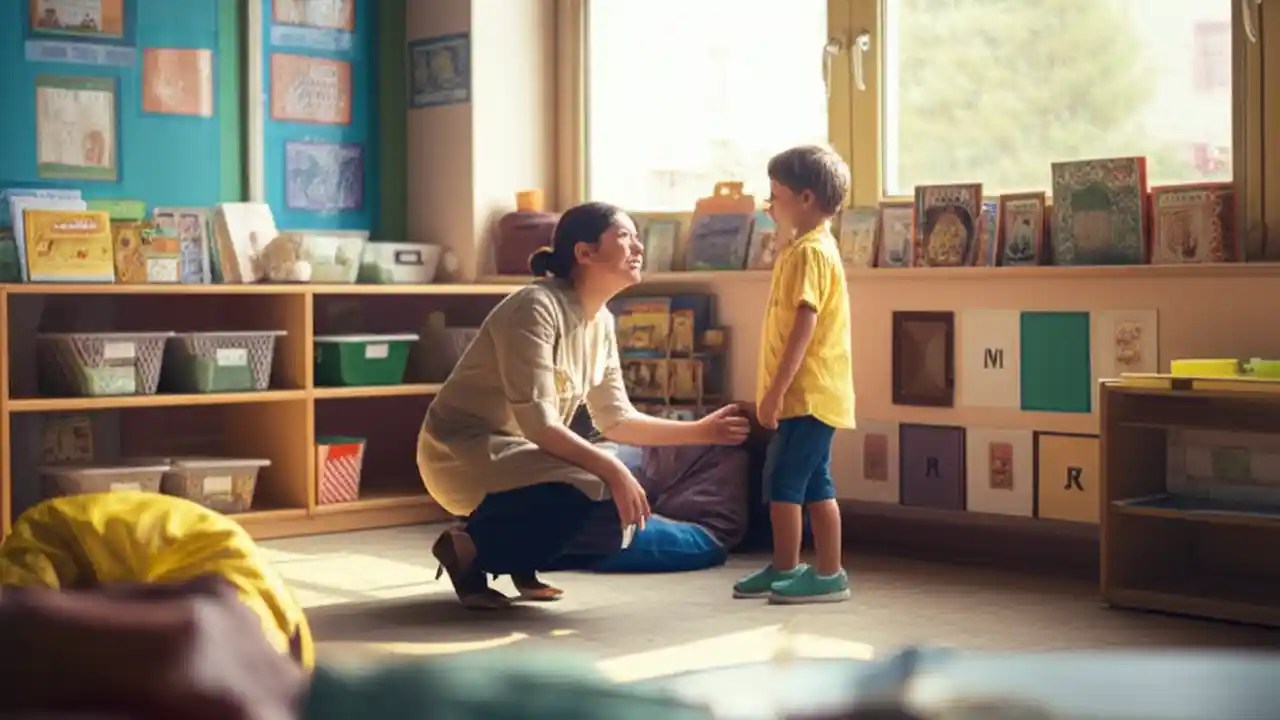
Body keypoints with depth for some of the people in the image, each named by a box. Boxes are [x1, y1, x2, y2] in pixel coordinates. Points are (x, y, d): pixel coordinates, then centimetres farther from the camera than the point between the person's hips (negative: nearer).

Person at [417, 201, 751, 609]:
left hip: (515, 454, 9)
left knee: (625, 514, -3)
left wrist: (700, 432, 3)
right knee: (600, 497, -27)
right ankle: (471, 549, -11)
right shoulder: (535, 307, -22)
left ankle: (519, 562, 13)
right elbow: (537, 423, -27)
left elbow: (615, 419, 9)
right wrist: (612, 468, -32)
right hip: (464, 455, -9)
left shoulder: (601, 321, 5)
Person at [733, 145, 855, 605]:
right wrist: (777, 390, 20)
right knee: (812, 485, 12)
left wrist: (776, 390, -22)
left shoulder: (809, 252, -15)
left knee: (784, 482, -6)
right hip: (809, 394, 10)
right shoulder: (807, 248, 17)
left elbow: (804, 327, -22)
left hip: (806, 394, -10)